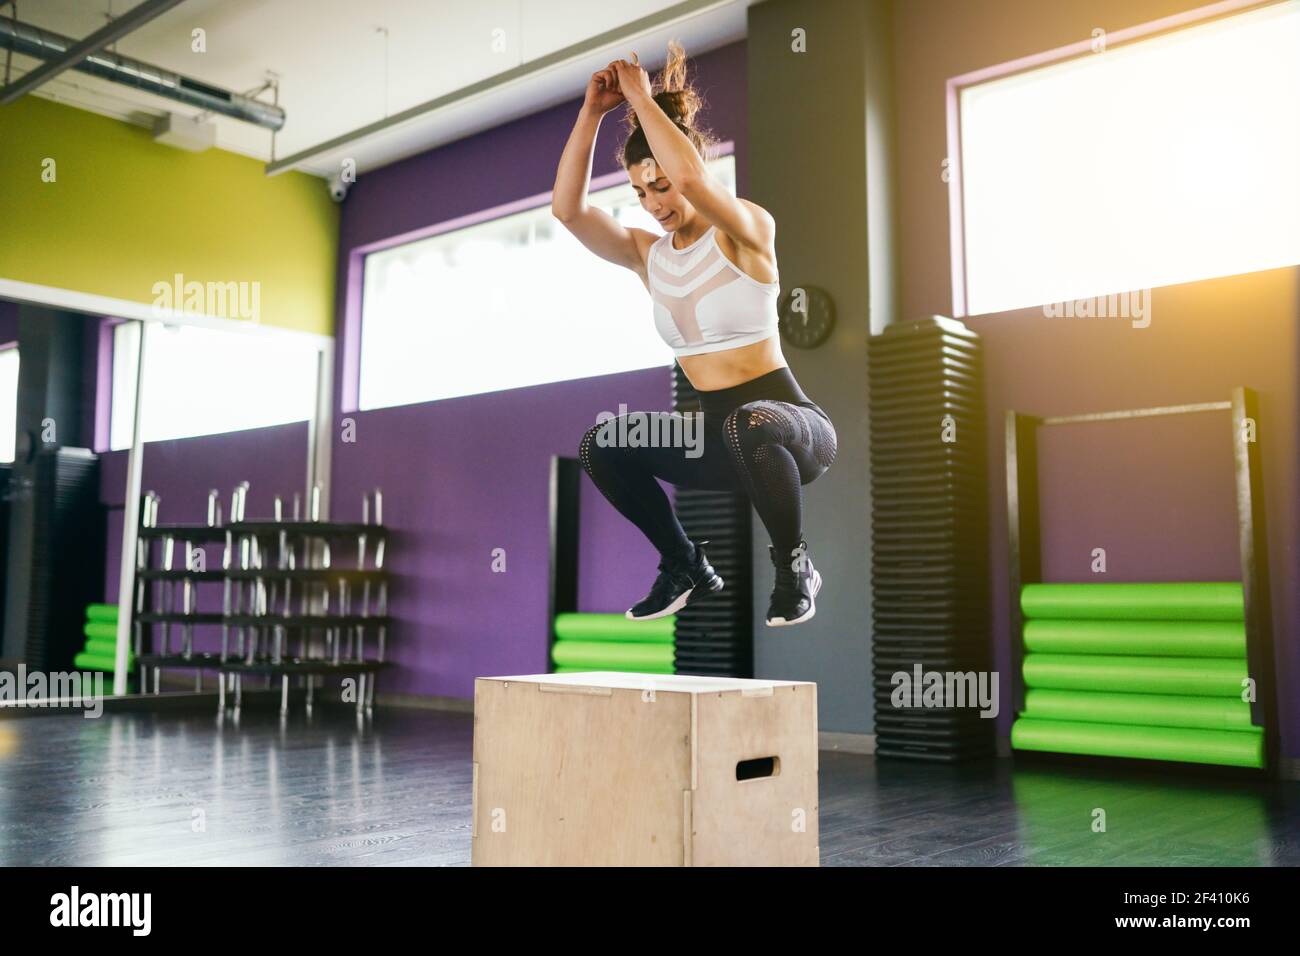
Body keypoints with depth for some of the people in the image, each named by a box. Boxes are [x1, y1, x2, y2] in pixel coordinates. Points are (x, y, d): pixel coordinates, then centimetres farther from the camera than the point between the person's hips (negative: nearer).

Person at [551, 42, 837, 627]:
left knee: (746, 424, -40)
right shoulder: (648, 255, 6)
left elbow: (690, 176, -31)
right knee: (601, 445, -11)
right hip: (719, 437, 6)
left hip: (793, 424, -6)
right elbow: (567, 209, -7)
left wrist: (643, 99, -18)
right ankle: (686, 570, 8)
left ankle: (794, 568, -13)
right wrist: (592, 111, -11)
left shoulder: (749, 232, -10)